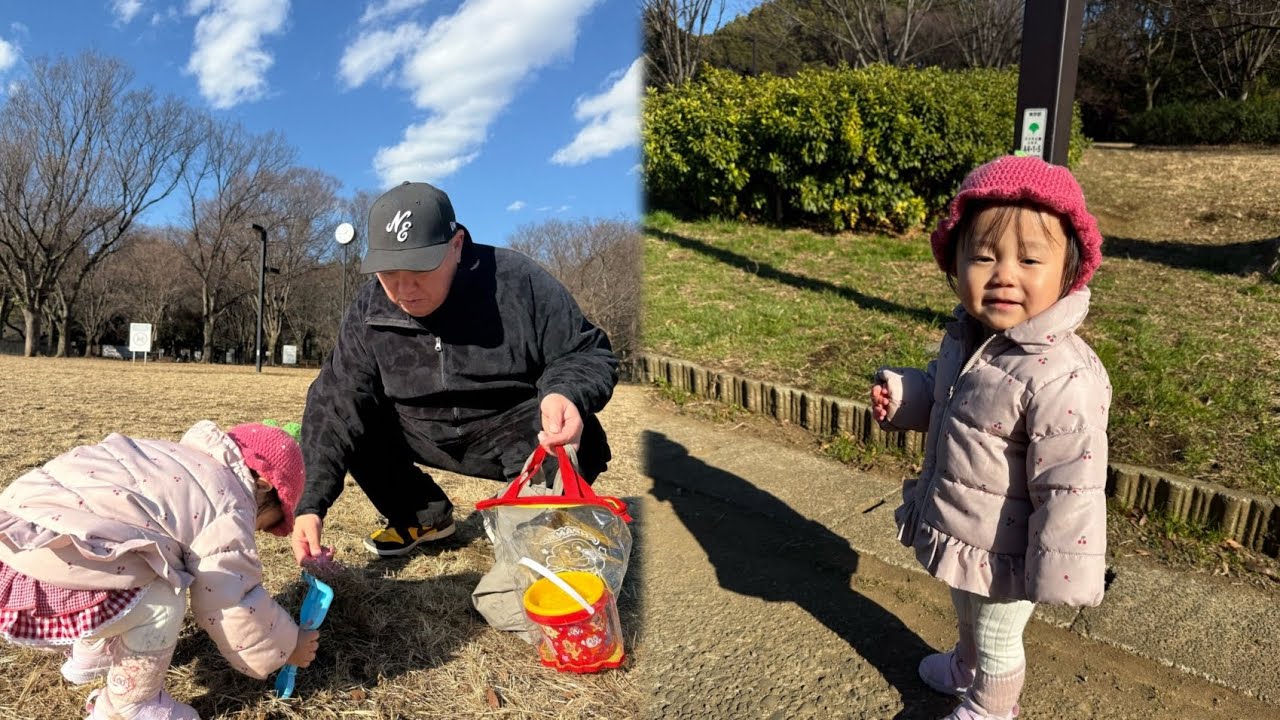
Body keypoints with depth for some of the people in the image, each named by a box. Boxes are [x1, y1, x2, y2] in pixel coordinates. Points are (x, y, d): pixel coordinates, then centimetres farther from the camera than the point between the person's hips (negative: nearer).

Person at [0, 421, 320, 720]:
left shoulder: (183, 456, 22)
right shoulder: (229, 507, -6)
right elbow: (232, 603, -5)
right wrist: (285, 647, 11)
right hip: (49, 550, -10)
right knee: (161, 603, -5)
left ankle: (92, 654, 48)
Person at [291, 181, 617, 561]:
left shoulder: (518, 282, -21)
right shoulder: (368, 312, -9)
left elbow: (588, 353, -14)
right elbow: (336, 406, -11)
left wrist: (566, 394, -38)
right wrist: (311, 506, -21)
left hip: (517, 430, -5)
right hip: (427, 435, 5)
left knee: (577, 442, -34)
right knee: (347, 424, -11)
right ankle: (426, 516, 12)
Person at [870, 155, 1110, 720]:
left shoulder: (1061, 378, -34)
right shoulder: (967, 337, -7)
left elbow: (1071, 493, -29)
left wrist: (1058, 579, -22)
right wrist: (901, 395, -6)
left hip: (1002, 555, -7)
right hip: (959, 533, 8)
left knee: (997, 639, 21)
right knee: (967, 616, 34)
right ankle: (964, 668, 62)